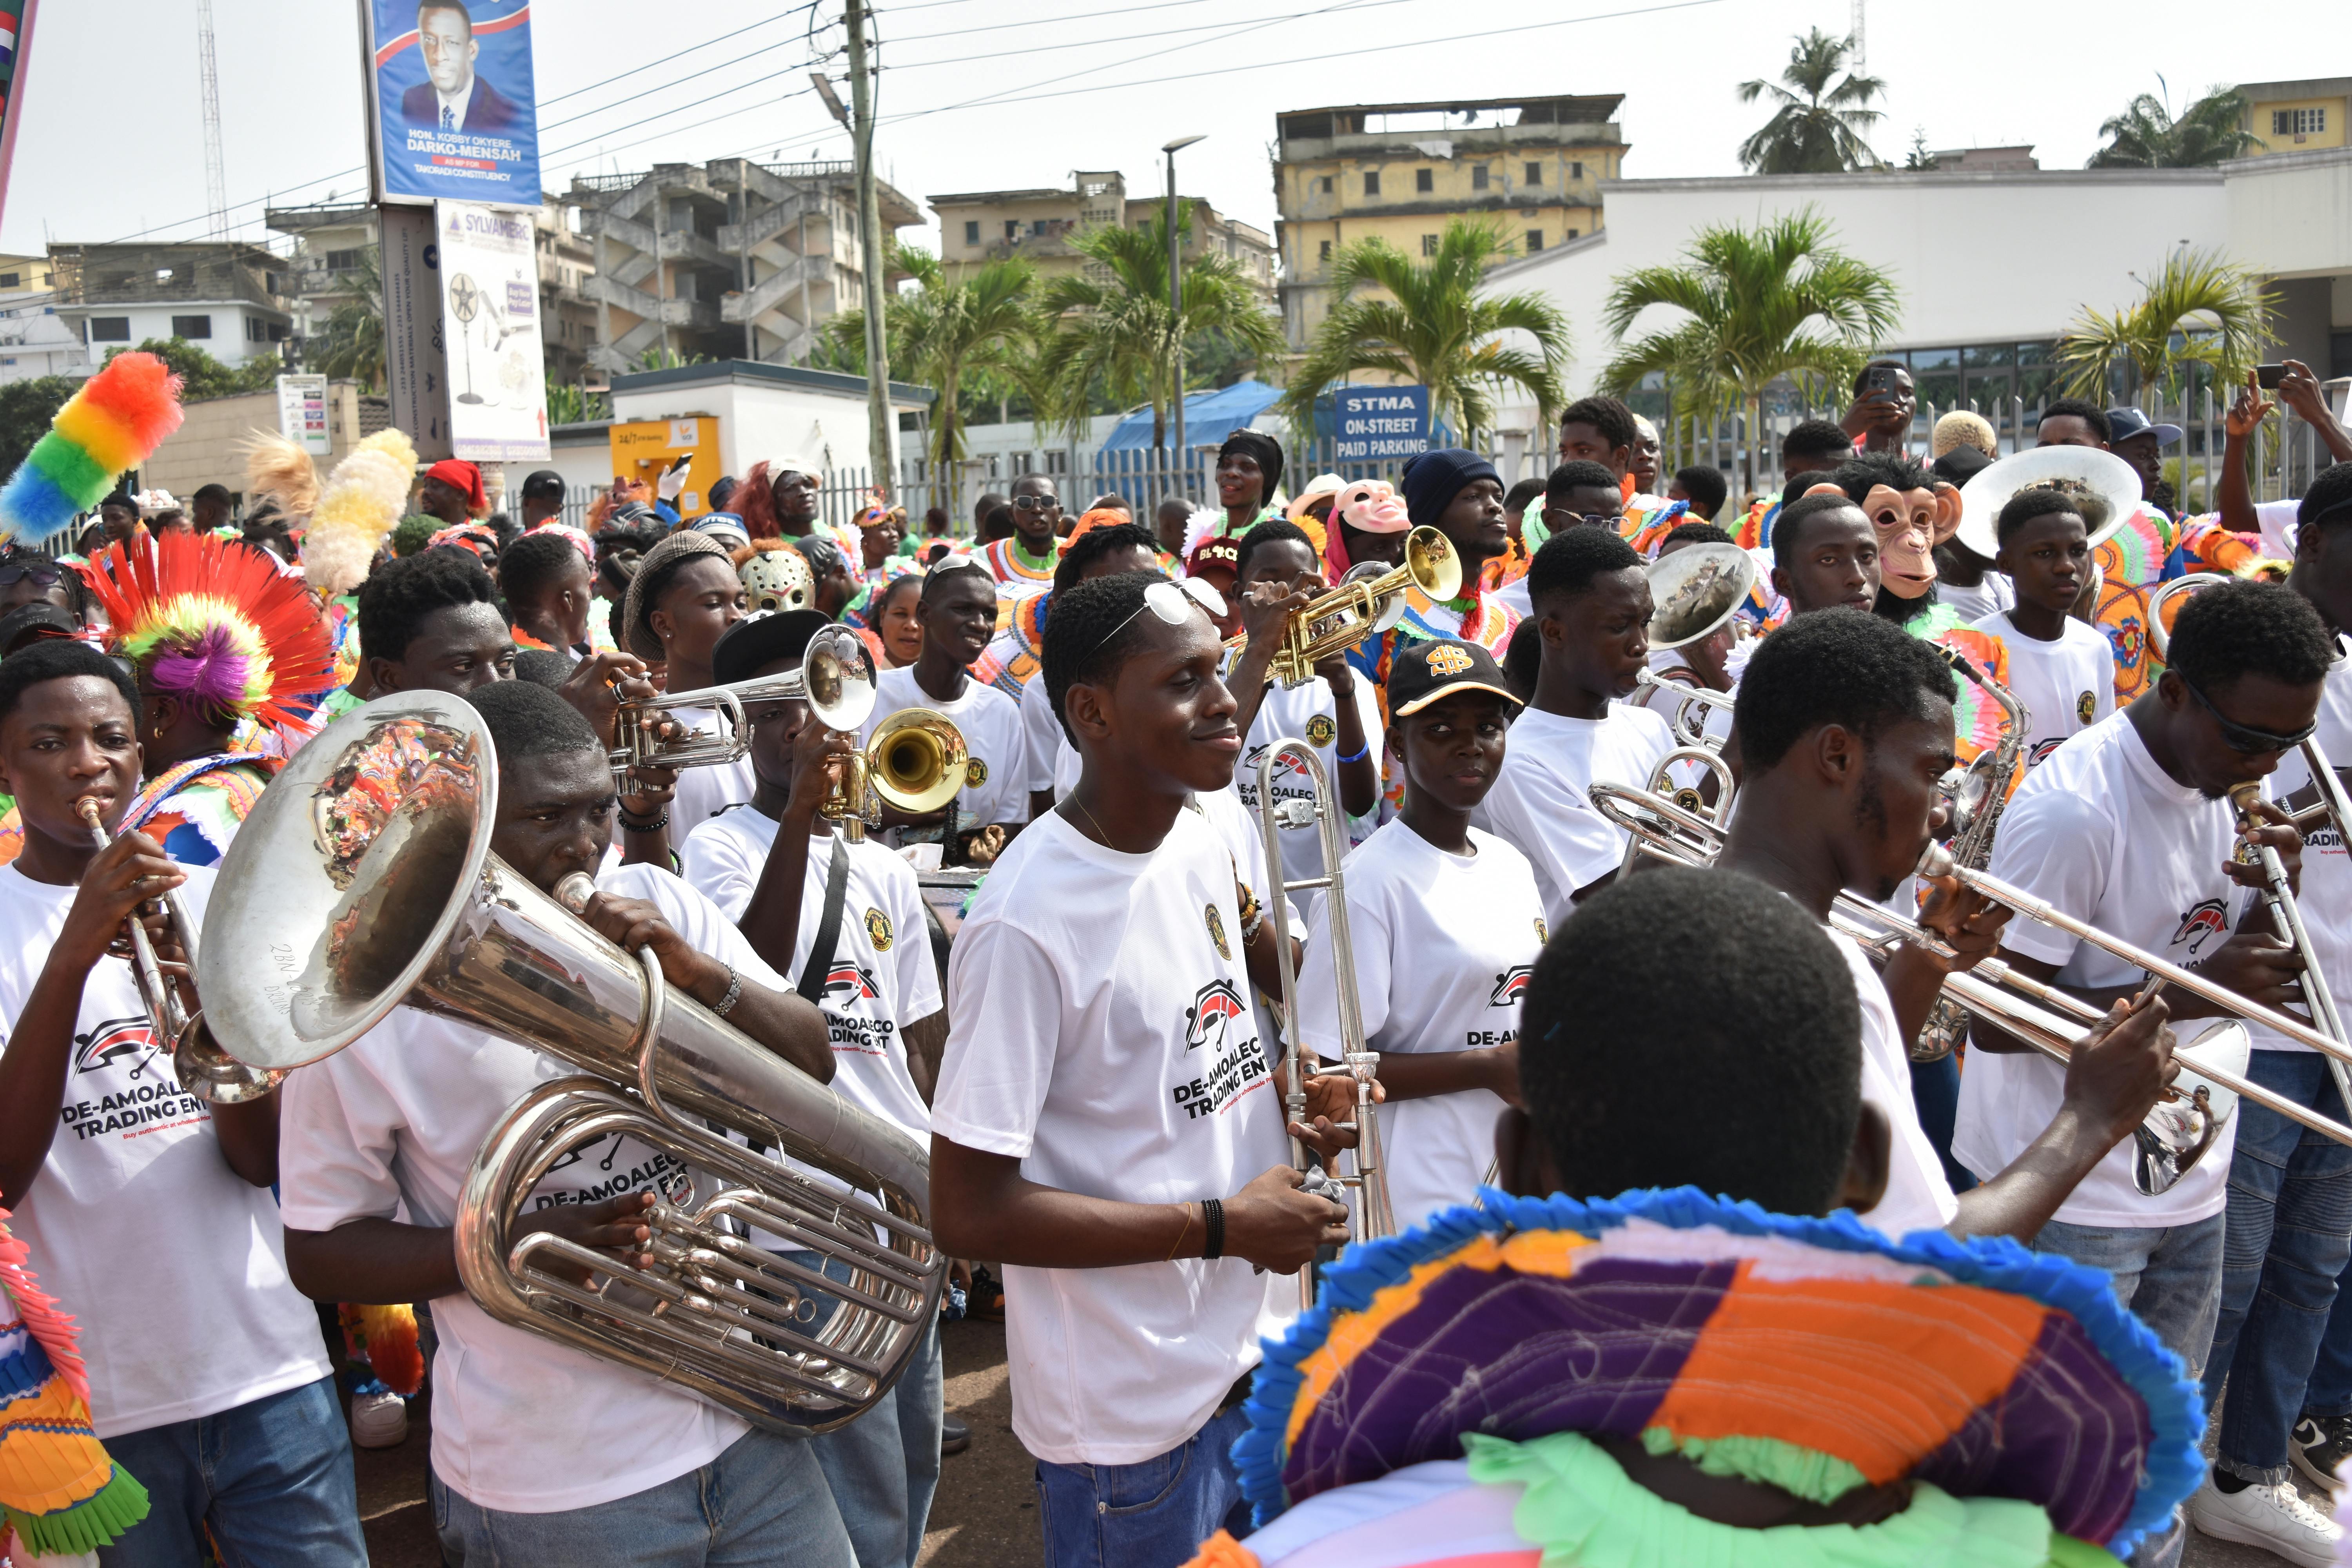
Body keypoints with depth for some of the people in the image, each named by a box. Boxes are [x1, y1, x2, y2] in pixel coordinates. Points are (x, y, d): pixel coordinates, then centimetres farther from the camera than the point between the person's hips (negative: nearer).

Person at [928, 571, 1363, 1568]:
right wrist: (1223, 1225, -20)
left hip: (1256, 1359, 8)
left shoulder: (1201, 845, 2)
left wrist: (1288, 1094, -3)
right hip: (1133, 1413, -7)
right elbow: (967, 1212, -23)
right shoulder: (1027, 923, -24)